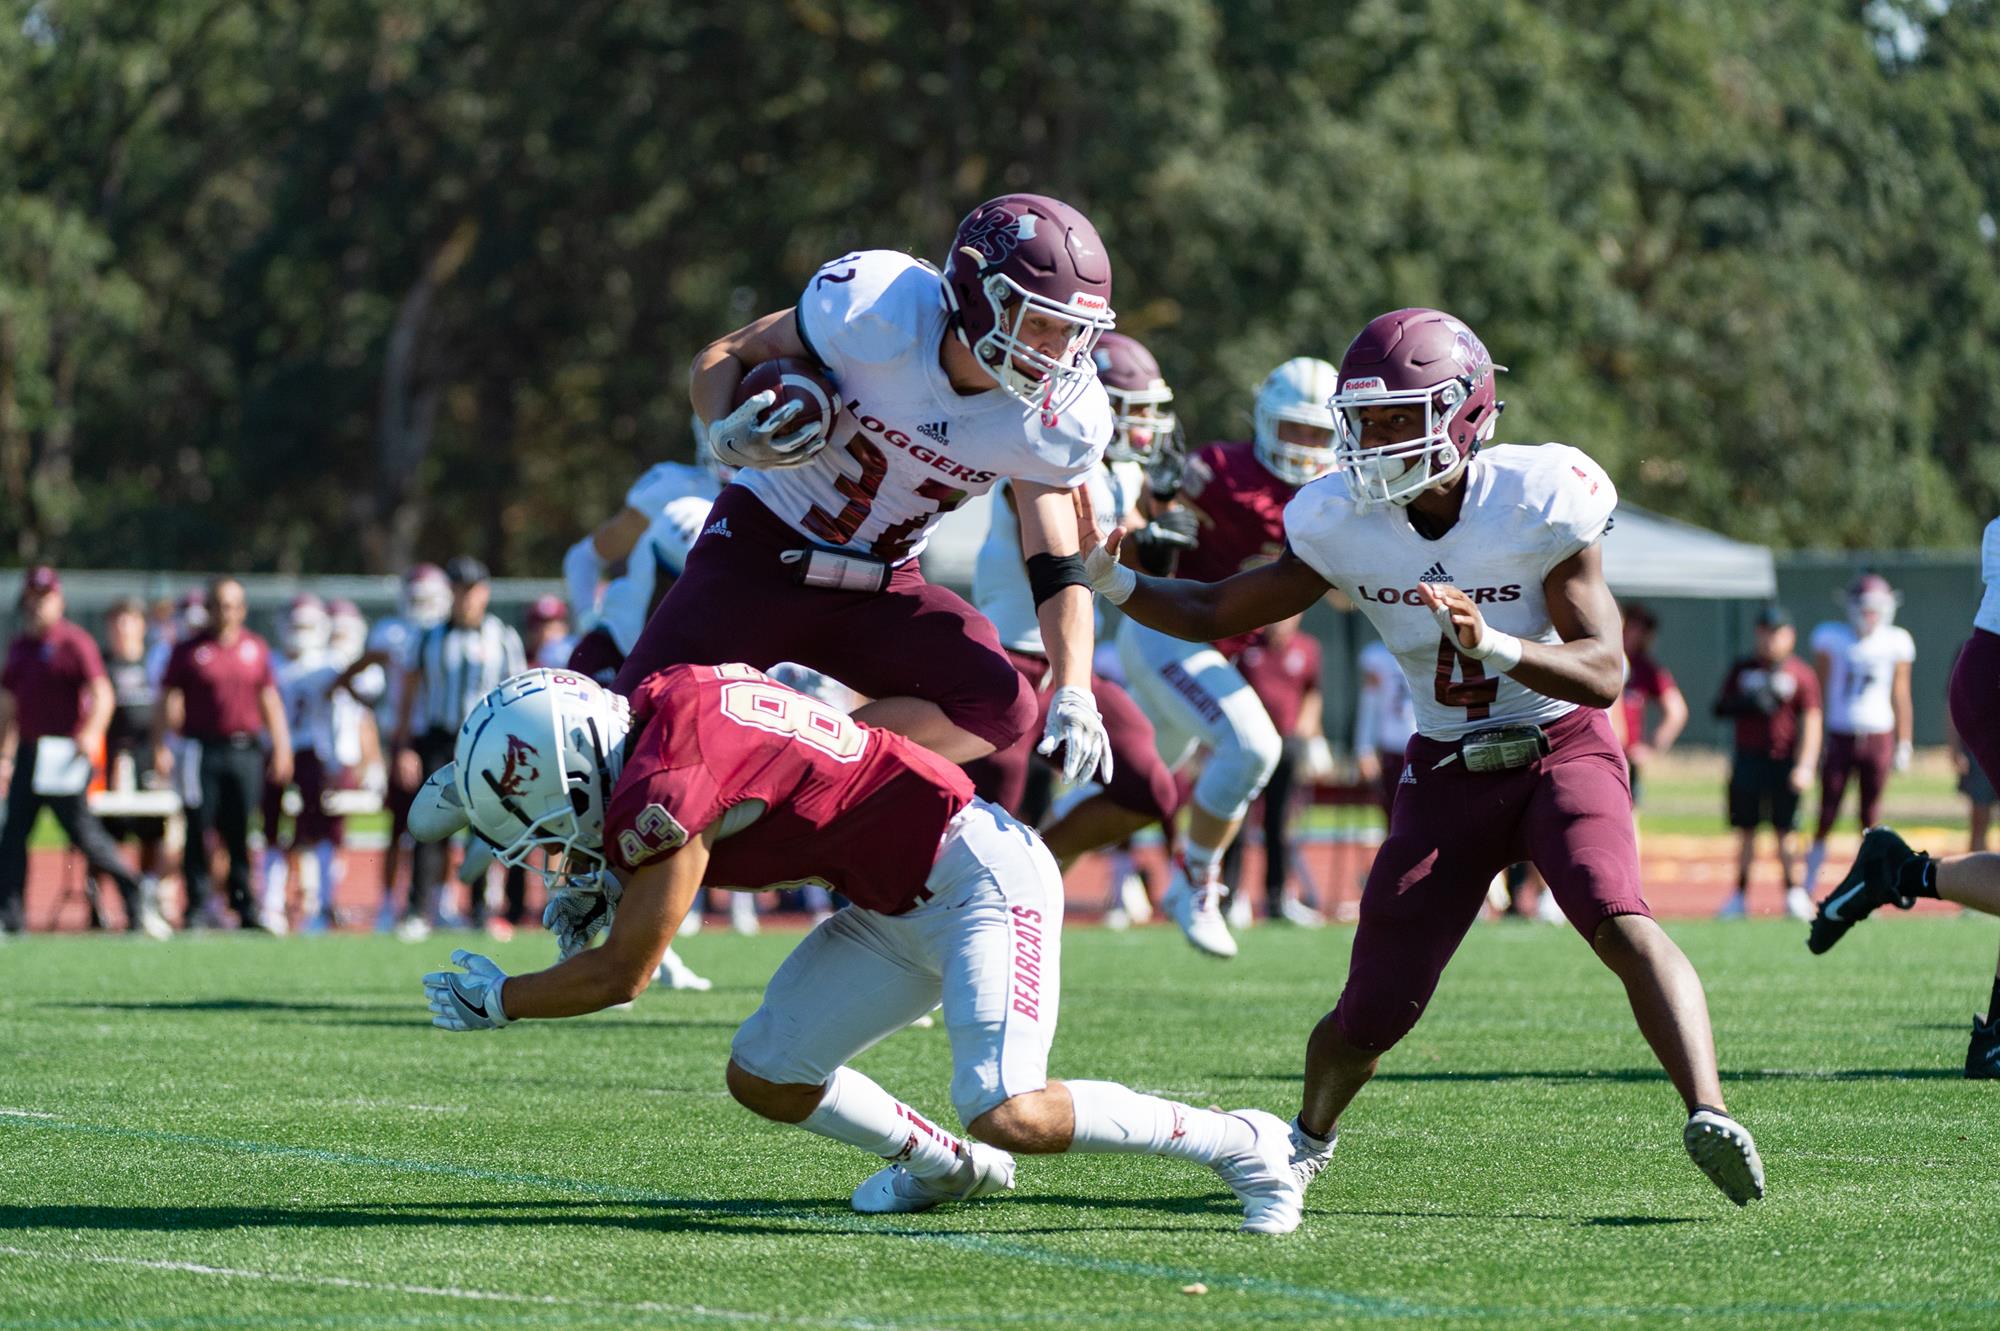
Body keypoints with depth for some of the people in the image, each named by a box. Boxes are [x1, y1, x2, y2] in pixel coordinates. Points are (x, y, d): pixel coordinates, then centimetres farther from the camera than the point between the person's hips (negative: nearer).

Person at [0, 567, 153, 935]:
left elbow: (102, 693, -15)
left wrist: (92, 733, -31)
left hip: (65, 752, -7)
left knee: (82, 830, -5)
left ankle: (130, 888, 11)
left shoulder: (74, 642, -6)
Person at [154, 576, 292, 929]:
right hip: (202, 751, -2)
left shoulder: (257, 648, 12)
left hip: (246, 751, 2)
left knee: (243, 834, 2)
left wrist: (281, 749, 11)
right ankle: (197, 907, 2)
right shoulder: (189, 649, 3)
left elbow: (270, 701, 16)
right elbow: (168, 700, 2)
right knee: (199, 831, -2)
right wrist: (160, 747, -6)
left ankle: (246, 907, 7)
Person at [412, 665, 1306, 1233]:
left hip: (981, 880, -10)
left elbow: (623, 974, -17)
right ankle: (941, 1165, 30)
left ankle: (1236, 1144, -7)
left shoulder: (662, 791, -25)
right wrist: (603, 878, 6)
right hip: (901, 909, 10)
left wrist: (495, 1002, -2)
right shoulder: (652, 709, 1)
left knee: (1006, 1114, -24)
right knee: (762, 1078, 7)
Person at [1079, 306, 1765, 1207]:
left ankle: (1709, 1115, -40)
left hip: (1560, 750, -3)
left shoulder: (1537, 502, -20)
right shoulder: (1345, 525, -10)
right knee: (1372, 1013, 1)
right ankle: (1309, 1139, 32)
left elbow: (1604, 673, -22)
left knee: (1621, 924, -32)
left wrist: (1494, 644, -39)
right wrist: (1109, 581, -17)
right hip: (1447, 772, 3)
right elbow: (1220, 615, 0)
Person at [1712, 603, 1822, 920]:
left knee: (1785, 831, -1)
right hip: (1748, 758, 3)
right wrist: (1748, 705, -11)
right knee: (1746, 831, 6)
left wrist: (1805, 766, -12)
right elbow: (1720, 707, 8)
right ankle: (1740, 894, 11)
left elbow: (1810, 724, -4)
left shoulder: (1801, 675, -1)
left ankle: (1793, 892, 8)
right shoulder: (1742, 670, 9)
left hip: (1784, 760, -3)